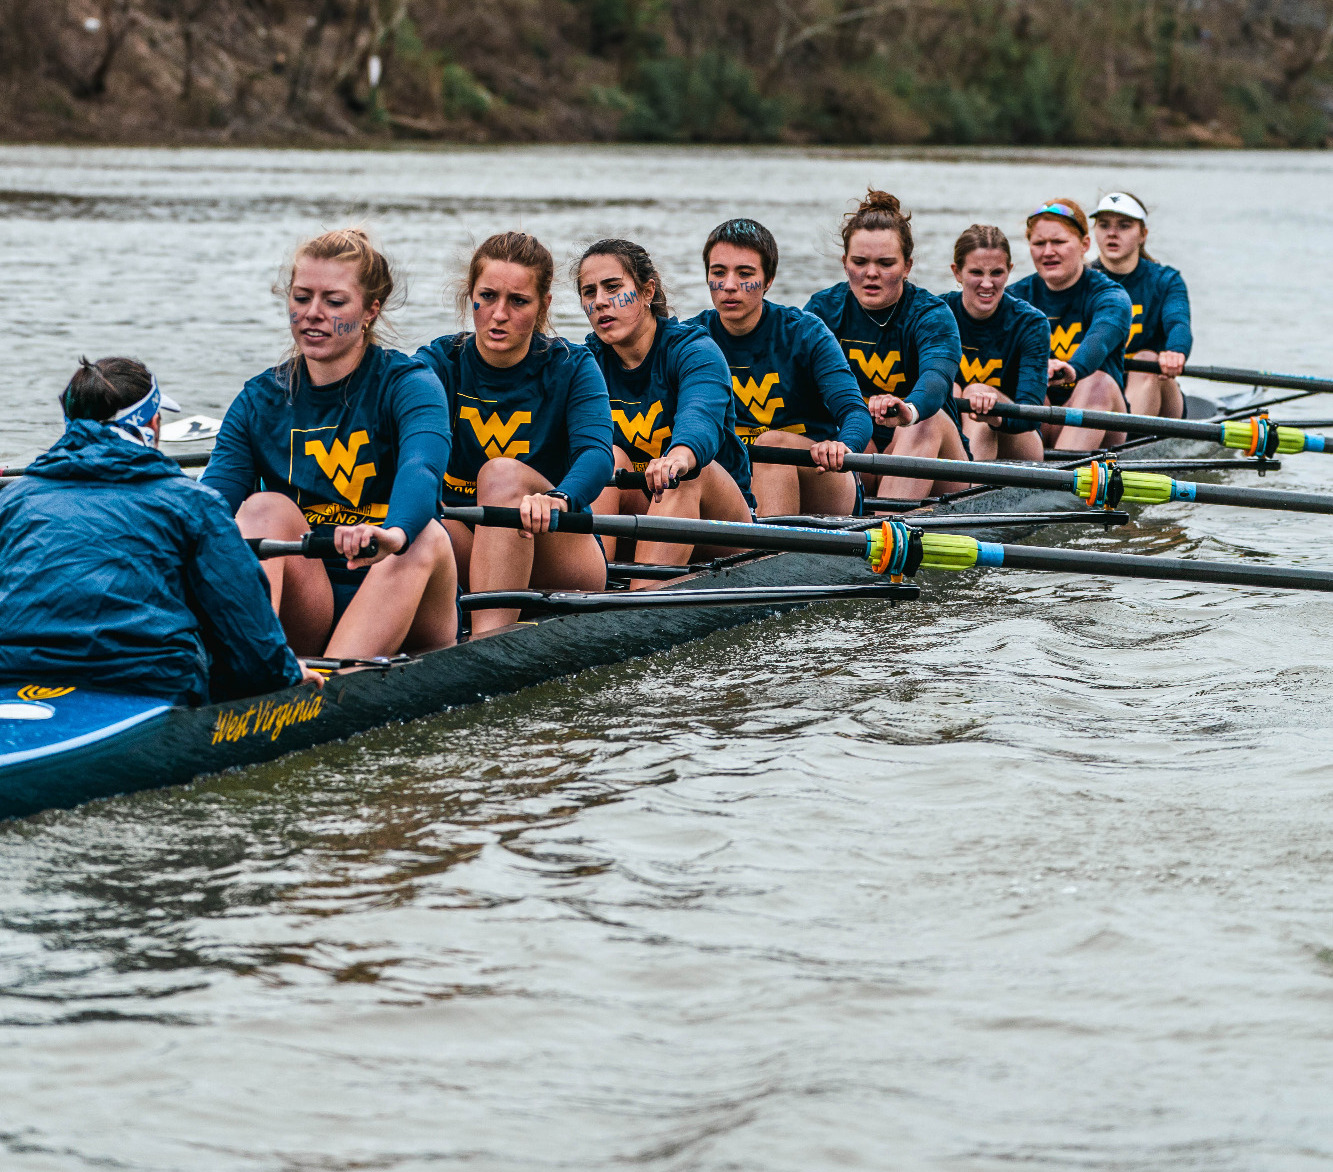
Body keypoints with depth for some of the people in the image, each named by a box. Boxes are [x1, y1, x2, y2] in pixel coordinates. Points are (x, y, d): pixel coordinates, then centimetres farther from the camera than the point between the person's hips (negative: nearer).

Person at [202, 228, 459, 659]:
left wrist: (394, 534, -50)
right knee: (267, 506, -21)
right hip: (303, 617, 2)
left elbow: (421, 469, -27)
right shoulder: (260, 401, 7)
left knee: (426, 538, -31)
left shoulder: (407, 384, -4)